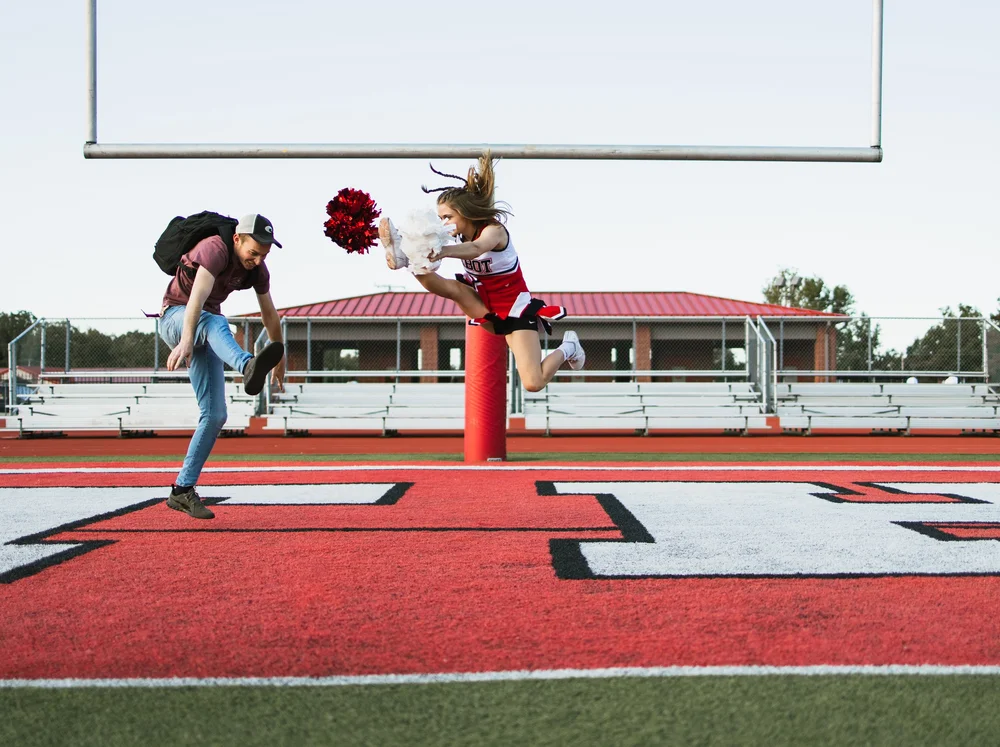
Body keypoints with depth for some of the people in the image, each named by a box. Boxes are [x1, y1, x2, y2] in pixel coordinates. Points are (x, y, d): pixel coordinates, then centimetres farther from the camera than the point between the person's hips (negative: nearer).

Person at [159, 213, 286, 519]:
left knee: (215, 416, -5)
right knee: (214, 323, -43)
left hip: (207, 328, 7)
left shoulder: (257, 269, -1)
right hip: (176, 317, -7)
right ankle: (248, 368, -75)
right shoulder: (215, 250, -24)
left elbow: (269, 313, 13)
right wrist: (187, 340, -54)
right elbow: (198, 296, -40)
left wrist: (280, 357, 21)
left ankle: (182, 490, 2)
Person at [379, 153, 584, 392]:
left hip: (515, 311, -6)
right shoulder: (461, 234, -3)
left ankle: (567, 348, 10)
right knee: (451, 287, -24)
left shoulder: (494, 230, -24)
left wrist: (443, 251, -68)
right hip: (487, 310, 6)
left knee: (533, 383, -16)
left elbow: (475, 249, -48)